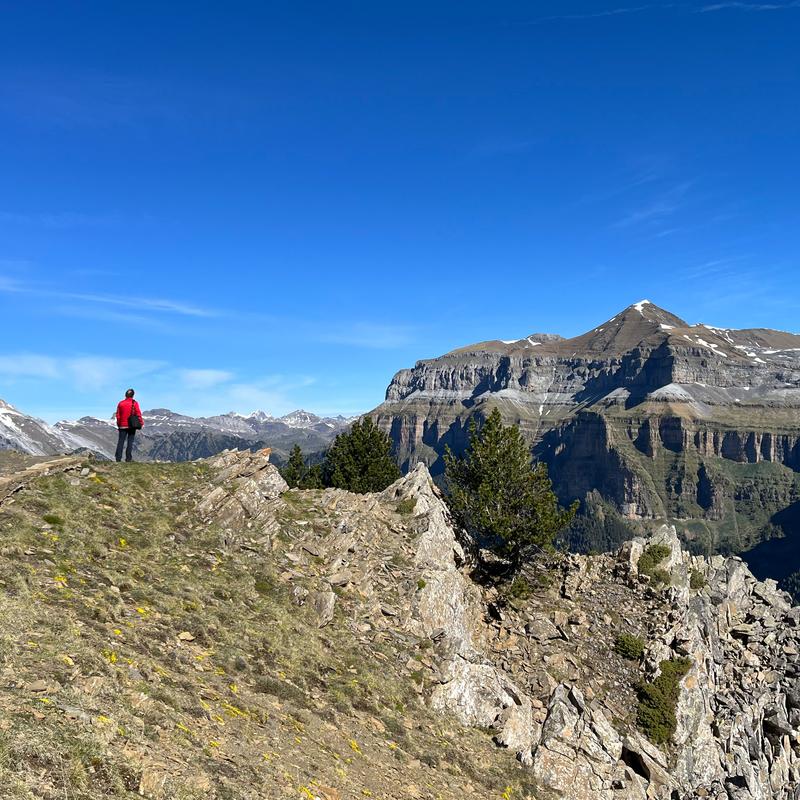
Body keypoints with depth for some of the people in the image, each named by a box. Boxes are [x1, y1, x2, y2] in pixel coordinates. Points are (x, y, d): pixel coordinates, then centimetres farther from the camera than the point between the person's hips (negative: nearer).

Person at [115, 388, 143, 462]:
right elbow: (138, 414, -7)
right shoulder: (134, 403, -4)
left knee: (121, 441, 4)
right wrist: (142, 423, 2)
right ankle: (128, 458, -3)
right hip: (132, 426, -2)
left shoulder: (120, 403, 4)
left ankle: (118, 458, -1)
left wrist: (118, 424, 15)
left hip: (123, 425, 2)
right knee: (130, 441, 2)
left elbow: (118, 415, 6)